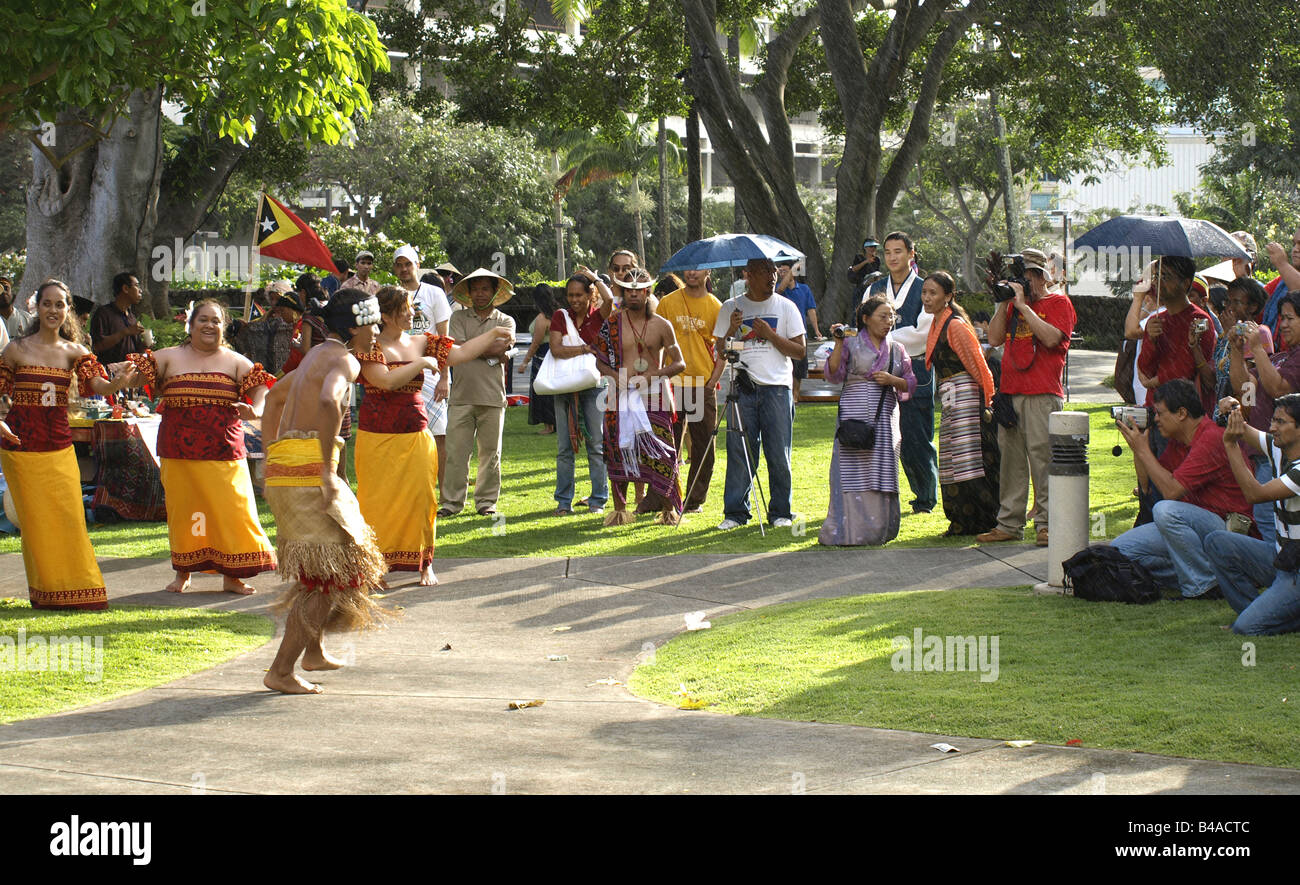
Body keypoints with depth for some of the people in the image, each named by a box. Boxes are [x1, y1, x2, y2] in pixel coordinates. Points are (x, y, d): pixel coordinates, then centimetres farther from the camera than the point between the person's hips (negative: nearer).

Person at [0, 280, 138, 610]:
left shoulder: (75, 352, 6)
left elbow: (97, 385, -8)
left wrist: (119, 383, -30)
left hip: (59, 446, 2)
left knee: (70, 517, -2)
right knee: (35, 519, 0)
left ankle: (74, 589, 9)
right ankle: (44, 592, 10)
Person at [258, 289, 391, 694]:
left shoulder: (318, 354, 21)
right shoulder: (344, 360, -9)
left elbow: (274, 397, 33)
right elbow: (328, 402, -30)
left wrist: (271, 458, 30)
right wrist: (327, 473, -28)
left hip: (281, 465, 10)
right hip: (308, 468, -10)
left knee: (321, 565, 24)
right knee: (329, 573, -5)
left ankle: (314, 652, 35)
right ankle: (281, 671, -8)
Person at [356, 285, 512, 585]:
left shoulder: (420, 344, 10)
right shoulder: (370, 347, -5)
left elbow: (461, 353, 12)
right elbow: (386, 380, -19)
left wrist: (494, 334, 7)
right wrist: (422, 364, -14)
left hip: (415, 435, 4)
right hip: (377, 437, -4)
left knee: (420, 497, 0)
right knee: (378, 501, -3)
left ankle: (424, 563, 10)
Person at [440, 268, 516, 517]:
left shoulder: (505, 322, 12)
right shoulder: (459, 318, 13)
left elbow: (501, 347, -6)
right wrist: (489, 351, -4)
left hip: (492, 396, 0)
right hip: (461, 396, 0)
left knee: (490, 452, 3)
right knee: (455, 451, -3)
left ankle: (486, 501, 12)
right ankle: (452, 501, 3)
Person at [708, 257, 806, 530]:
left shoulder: (786, 307, 8)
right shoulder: (730, 308, 10)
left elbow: (800, 351, 4)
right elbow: (721, 351, 10)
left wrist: (770, 335, -9)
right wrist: (731, 330, -9)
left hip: (777, 387, 0)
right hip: (742, 387, 0)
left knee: (779, 454, -1)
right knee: (739, 452, -2)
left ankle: (781, 512, 8)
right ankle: (735, 512, 5)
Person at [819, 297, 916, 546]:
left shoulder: (897, 350, 16)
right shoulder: (851, 343, 4)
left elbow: (911, 383, 14)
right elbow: (833, 375, -4)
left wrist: (892, 380, -5)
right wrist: (838, 345, -13)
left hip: (884, 419, 4)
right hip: (854, 417, -4)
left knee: (880, 475, 1)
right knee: (852, 474, -7)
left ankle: (877, 529, 6)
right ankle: (848, 530, -5)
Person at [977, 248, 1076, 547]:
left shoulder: (1058, 303, 2)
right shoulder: (1014, 304, 20)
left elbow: (1051, 337, -15)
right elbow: (994, 337, 12)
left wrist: (1023, 305, -11)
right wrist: (1004, 303, 3)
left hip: (1042, 394, -6)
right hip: (1009, 392, 6)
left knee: (1042, 456, -9)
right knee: (1010, 458, 5)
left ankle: (1046, 522, -6)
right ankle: (1009, 524, 9)